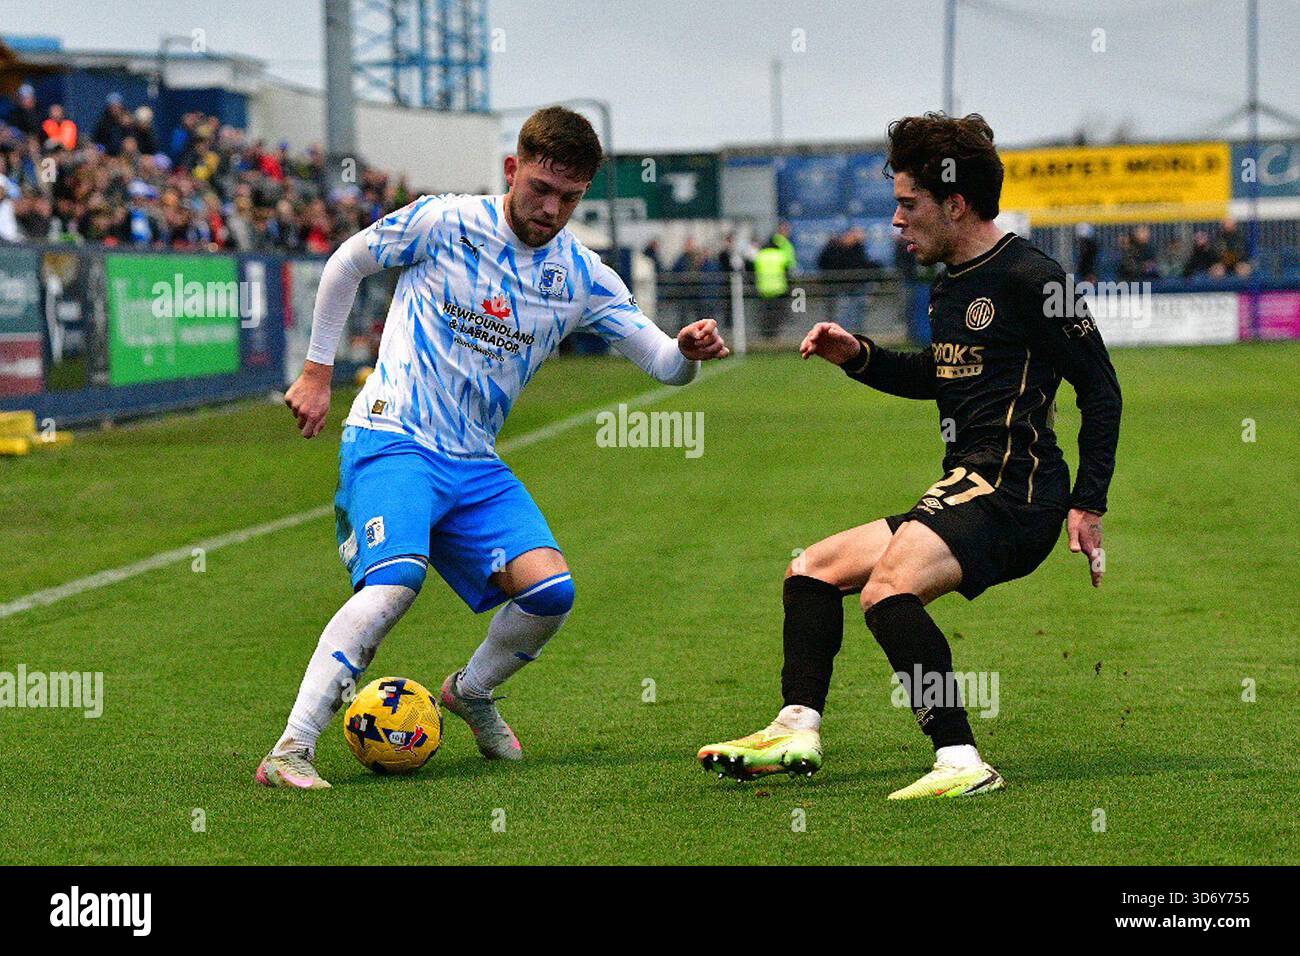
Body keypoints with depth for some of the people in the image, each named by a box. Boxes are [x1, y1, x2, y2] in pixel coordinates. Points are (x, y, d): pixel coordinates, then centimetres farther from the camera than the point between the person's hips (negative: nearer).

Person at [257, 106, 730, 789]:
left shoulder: (581, 276, 5)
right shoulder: (441, 222, -6)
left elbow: (663, 365, 3)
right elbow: (344, 265, 8)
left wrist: (689, 350, -21)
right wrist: (317, 372, 9)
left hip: (475, 463, 5)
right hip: (391, 438, -5)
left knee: (550, 589, -14)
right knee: (394, 582, -30)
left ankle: (470, 693, 17)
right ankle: (288, 751, -28)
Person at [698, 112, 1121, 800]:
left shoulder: (1028, 277, -10)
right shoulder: (951, 284, 18)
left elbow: (1100, 389, -9)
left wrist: (1088, 506, -13)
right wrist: (858, 357, 19)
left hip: (1012, 490, -11)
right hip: (968, 491, 11)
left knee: (888, 589, -32)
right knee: (811, 571, 16)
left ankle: (961, 762, -35)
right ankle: (797, 730, 4)